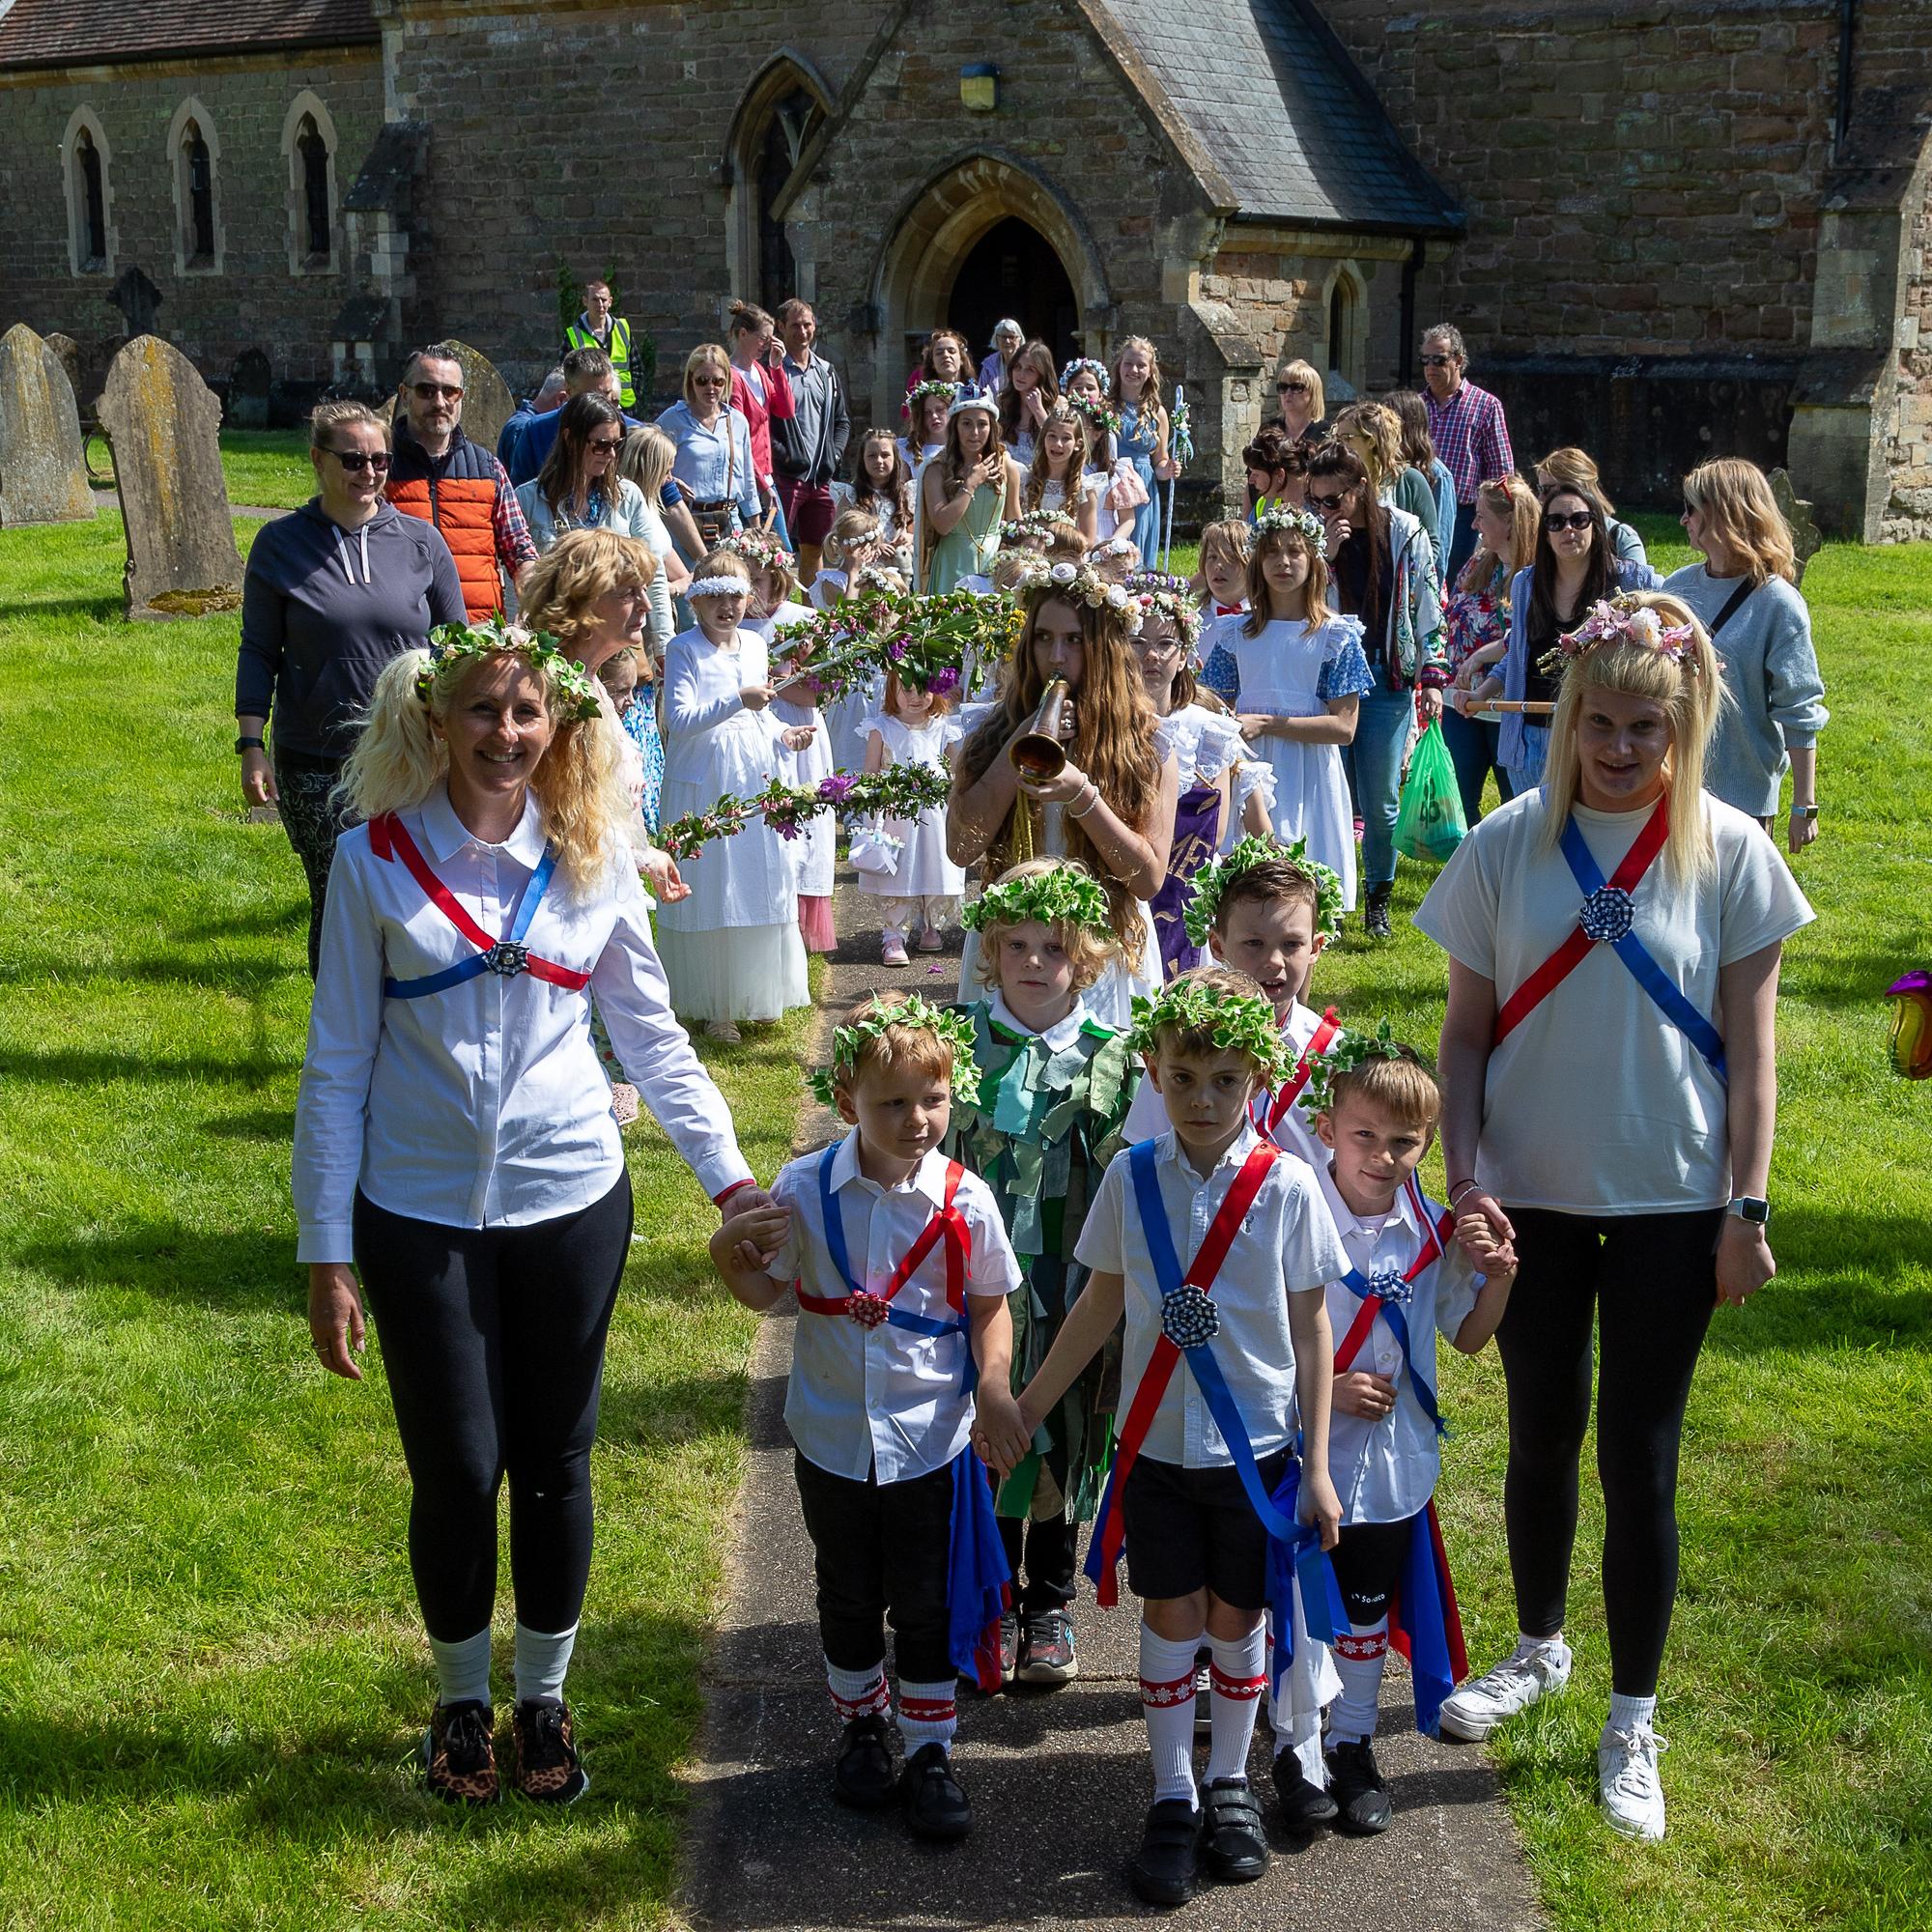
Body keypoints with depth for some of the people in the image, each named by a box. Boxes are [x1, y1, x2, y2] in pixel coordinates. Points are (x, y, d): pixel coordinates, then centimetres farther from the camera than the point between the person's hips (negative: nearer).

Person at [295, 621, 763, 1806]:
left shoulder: (592, 858, -1)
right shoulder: (377, 860, -5)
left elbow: (652, 1035, 6)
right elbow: (338, 1062, -2)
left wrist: (731, 1176, -3)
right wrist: (326, 1253, -3)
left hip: (570, 1201, 1)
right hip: (420, 1212, -1)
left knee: (555, 1463, 11)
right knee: (456, 1471, 6)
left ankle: (546, 1698, 33)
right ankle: (461, 1700, 31)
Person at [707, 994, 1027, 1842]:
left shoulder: (964, 1200, -13)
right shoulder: (803, 1190, -11)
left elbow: (990, 1306, -1)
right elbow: (768, 1292, 2)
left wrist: (993, 1387, -14)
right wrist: (730, 1255, -17)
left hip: (931, 1441, -1)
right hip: (832, 1438, 1)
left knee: (927, 1605, 11)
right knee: (848, 1596, 19)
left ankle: (930, 1752, 27)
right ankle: (861, 1725, 41)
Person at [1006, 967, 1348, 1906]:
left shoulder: (1288, 1186, -10)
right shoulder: (1131, 1177, -6)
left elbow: (1311, 1329, -4)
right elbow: (1101, 1303, 7)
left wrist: (1317, 1465, -3)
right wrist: (1027, 1405, 10)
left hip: (1256, 1445, -1)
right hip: (1156, 1441, 1)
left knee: (1236, 1617, 12)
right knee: (1170, 1616, 8)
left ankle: (1230, 1783, 32)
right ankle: (1173, 1800, 23)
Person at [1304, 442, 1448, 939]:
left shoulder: (1405, 534, -2)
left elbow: (1428, 607, 4)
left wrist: (1433, 678, 0)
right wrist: (1325, 556, -16)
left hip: (1387, 679, -1)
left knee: (1380, 801, -1)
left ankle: (1378, 898, 16)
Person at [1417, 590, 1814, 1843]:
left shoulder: (1728, 852, -6)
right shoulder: (1510, 844, -3)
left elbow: (1751, 1043, -3)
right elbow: (1468, 1031, 1)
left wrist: (1746, 1205, -6)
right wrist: (1465, 1175, -8)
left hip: (1671, 1201, -1)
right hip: (1534, 1192, 2)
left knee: (1640, 1456, 4)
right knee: (1544, 1433, 16)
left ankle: (1634, 1723, 19)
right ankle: (1541, 1648, 39)